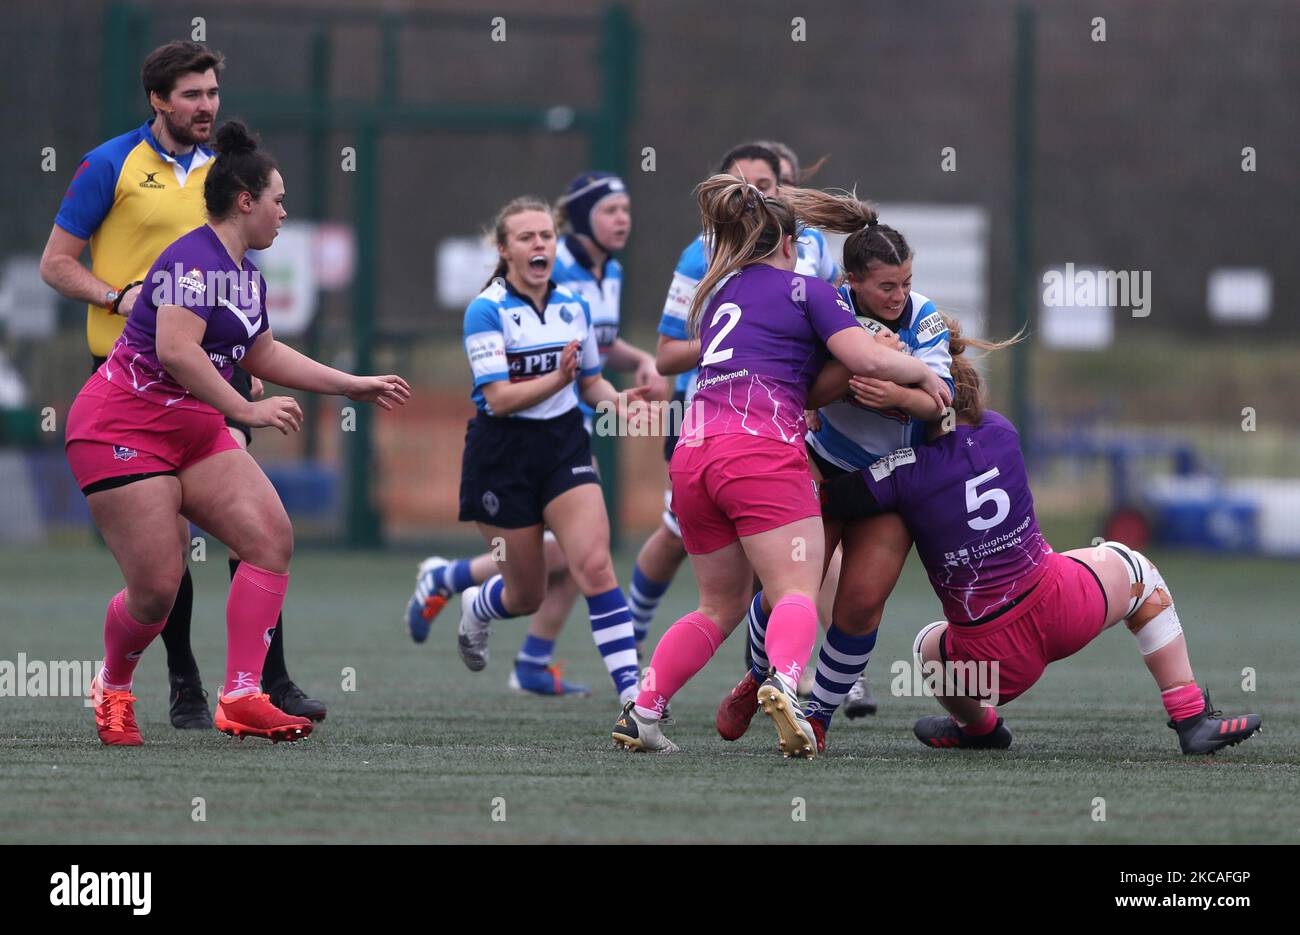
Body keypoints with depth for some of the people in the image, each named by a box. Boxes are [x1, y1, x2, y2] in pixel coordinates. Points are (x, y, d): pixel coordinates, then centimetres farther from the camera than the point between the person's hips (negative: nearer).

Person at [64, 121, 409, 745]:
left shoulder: (246, 273, 13)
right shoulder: (194, 261, -19)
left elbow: (263, 354, 28)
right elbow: (176, 349, -31)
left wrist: (354, 386, 28)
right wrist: (246, 410, -29)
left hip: (193, 432, 10)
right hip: (124, 430, -10)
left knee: (272, 538, -8)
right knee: (156, 590, -10)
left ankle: (240, 698, -8)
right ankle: (111, 690, 21)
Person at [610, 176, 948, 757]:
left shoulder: (716, 295, 27)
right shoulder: (804, 289, 9)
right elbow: (868, 360, -2)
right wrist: (924, 374, 14)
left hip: (692, 452, 6)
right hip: (762, 449, -6)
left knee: (720, 606, 18)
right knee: (797, 593, -12)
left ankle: (641, 711, 8)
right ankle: (783, 685, -41)